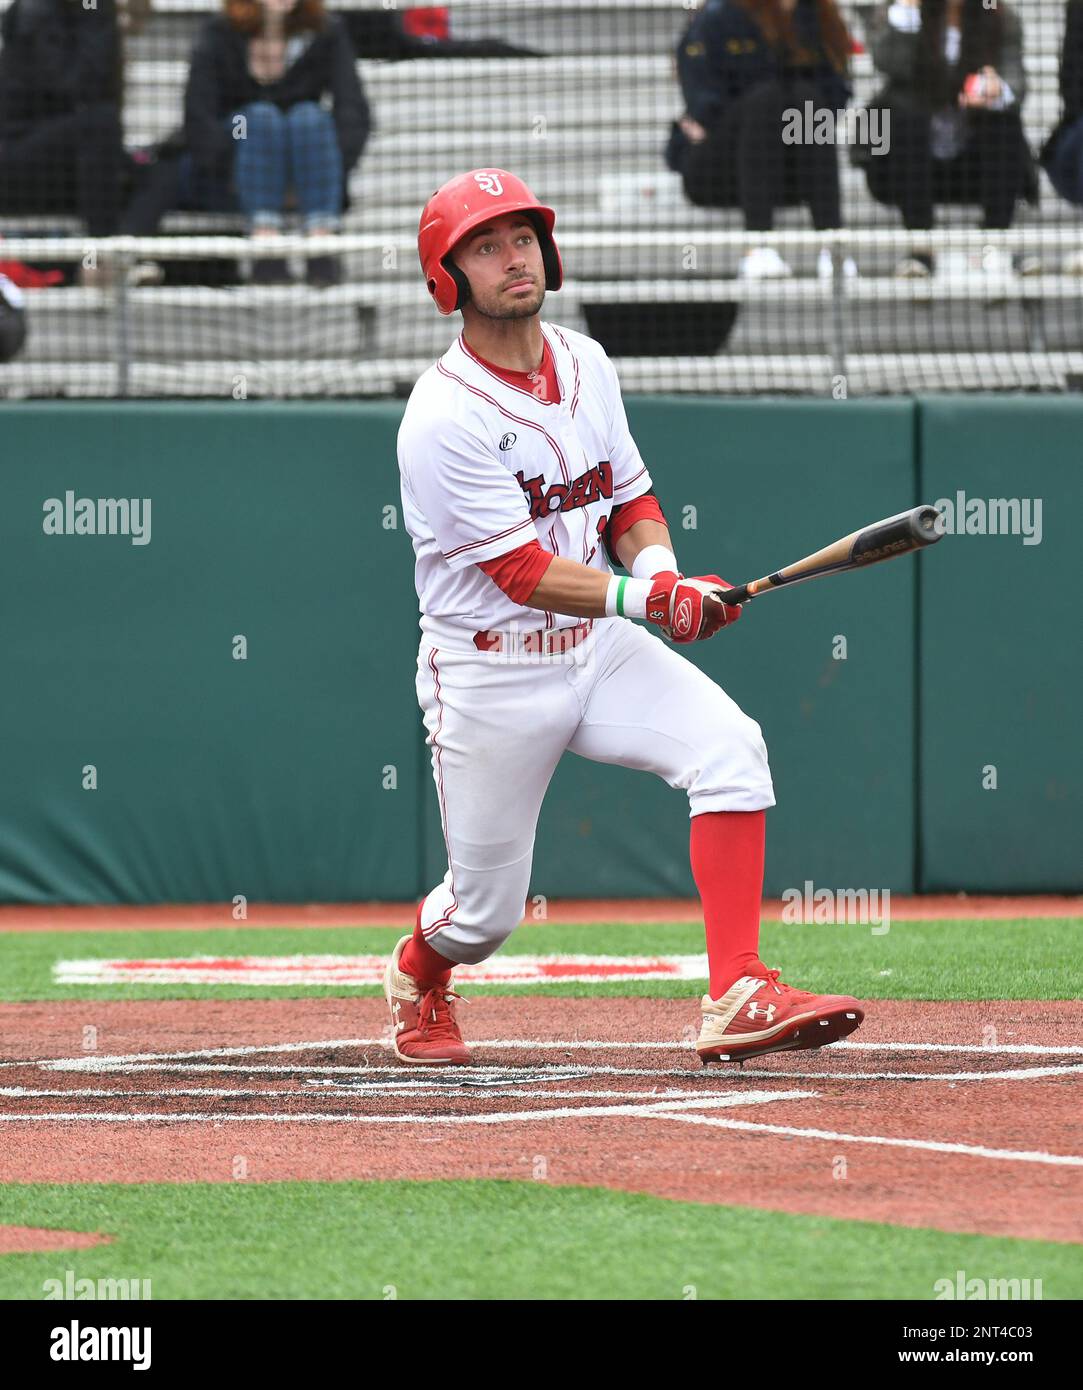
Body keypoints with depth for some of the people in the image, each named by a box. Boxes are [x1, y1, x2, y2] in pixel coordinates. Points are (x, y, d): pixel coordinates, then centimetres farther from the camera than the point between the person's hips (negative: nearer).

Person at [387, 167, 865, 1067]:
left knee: (730, 746, -22)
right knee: (487, 911, 3)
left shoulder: (585, 364, 4)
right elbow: (524, 572, -23)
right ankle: (419, 976, 43)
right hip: (489, 677, -5)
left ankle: (738, 1000, -27)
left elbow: (633, 501, 12)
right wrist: (644, 600, -34)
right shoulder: (443, 418, -19)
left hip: (600, 652, 5)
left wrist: (656, 566, -11)